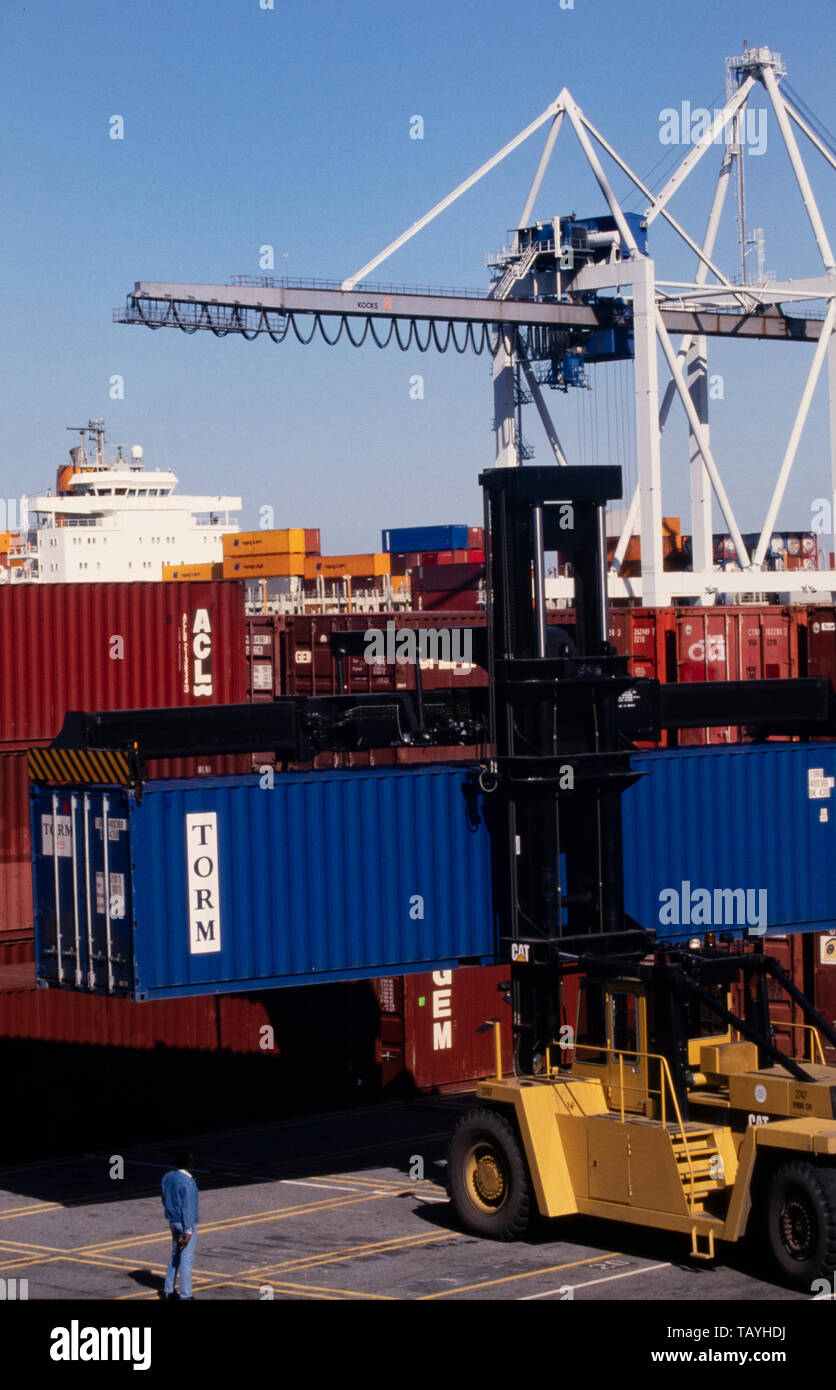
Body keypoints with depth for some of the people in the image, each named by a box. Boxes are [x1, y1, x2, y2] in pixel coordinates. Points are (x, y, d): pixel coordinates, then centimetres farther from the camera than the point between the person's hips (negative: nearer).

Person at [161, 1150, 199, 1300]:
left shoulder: (167, 1177, 4)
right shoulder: (188, 1182, -21)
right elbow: (188, 1207, -22)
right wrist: (188, 1231, -21)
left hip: (173, 1221, 8)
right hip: (186, 1223, -8)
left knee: (175, 1255, 19)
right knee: (186, 1259, -2)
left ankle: (168, 1290, 23)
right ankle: (185, 1295, 0)